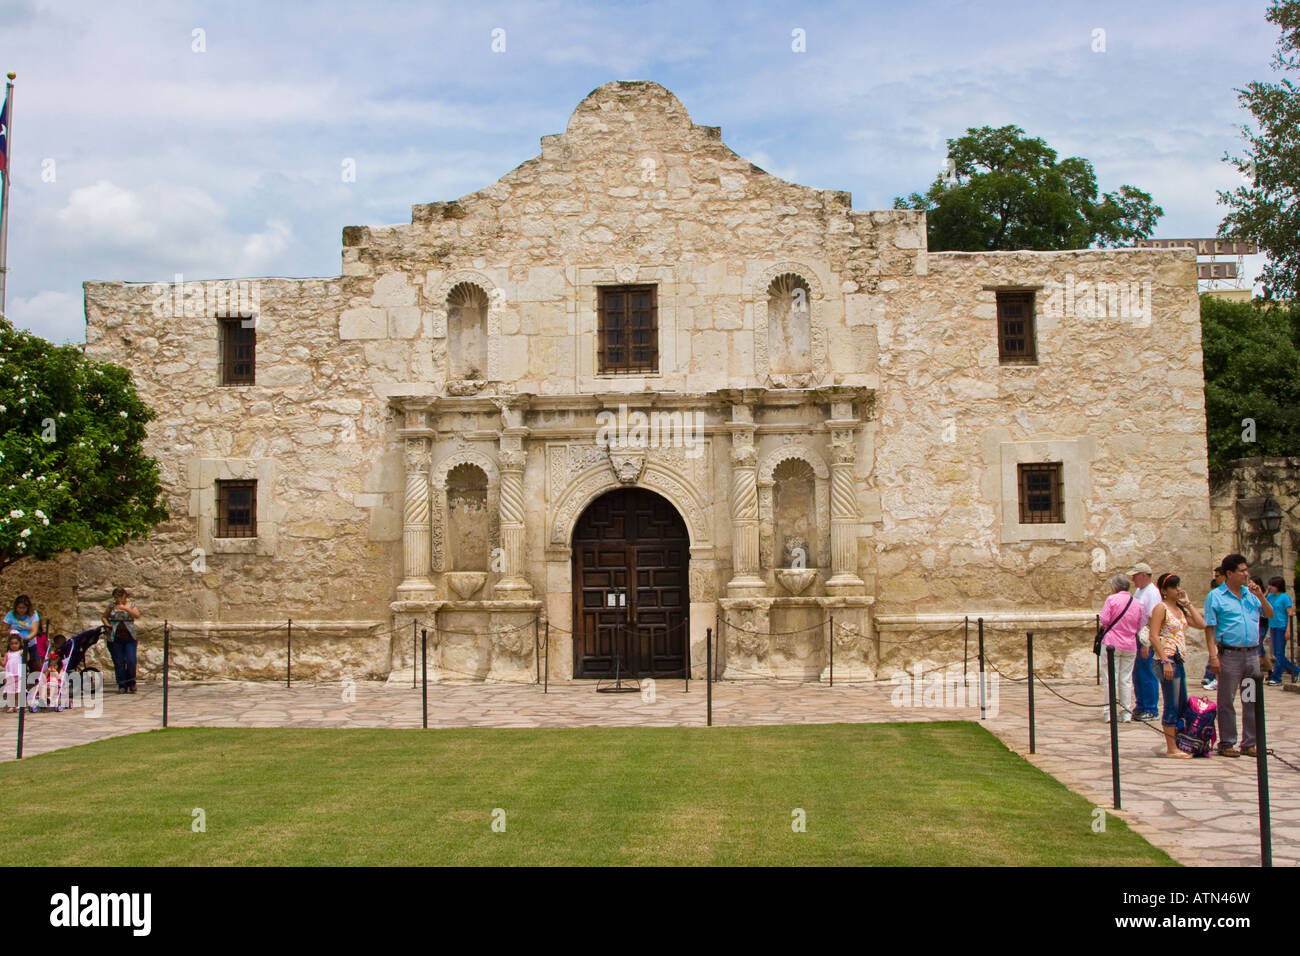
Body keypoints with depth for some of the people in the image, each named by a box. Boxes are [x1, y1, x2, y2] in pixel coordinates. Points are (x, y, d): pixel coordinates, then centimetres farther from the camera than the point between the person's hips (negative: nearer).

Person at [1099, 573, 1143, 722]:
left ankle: (1110, 713, 0)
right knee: (1127, 679, 8)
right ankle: (1127, 712, 10)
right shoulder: (1137, 604, 7)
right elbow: (1139, 626, 12)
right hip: (1130, 645, 4)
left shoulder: (1112, 599, -7)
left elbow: (1104, 620, -12)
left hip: (1112, 643, -4)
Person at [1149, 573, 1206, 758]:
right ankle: (1171, 749, -1)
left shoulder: (1180, 608, 16)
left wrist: (1188, 603, 7)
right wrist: (1165, 661, -21)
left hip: (1179, 660, 9)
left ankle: (1176, 744, 21)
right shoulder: (1161, 607, -8)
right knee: (1172, 706, -6)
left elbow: (1201, 624, 8)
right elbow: (1154, 636, -15)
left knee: (1182, 706, 13)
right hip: (1167, 659, -9)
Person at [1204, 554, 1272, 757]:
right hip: (1230, 654, -5)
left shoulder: (1251, 594, 11)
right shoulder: (1215, 597, -4)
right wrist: (1213, 656, -14)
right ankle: (1226, 744, 9)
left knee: (1252, 701, 8)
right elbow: (1209, 628, -6)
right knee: (1226, 701, 2)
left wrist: (1260, 596, -2)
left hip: (1252, 654, 5)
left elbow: (1270, 615, 14)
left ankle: (1249, 744, 17)